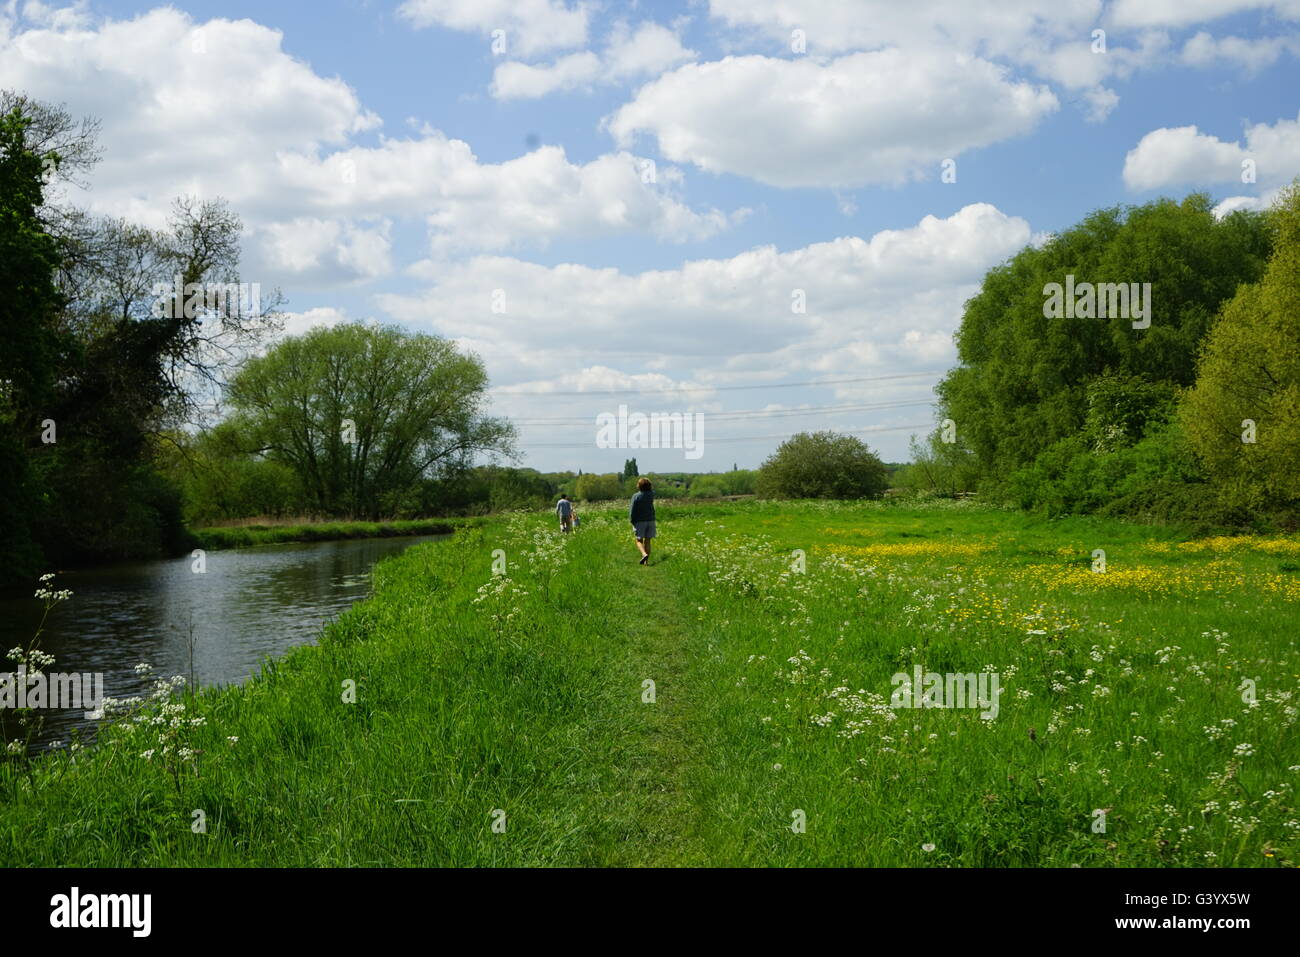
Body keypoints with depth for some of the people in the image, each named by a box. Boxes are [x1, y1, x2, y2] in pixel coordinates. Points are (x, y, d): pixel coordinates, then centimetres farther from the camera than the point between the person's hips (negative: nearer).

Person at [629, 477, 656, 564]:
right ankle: (646, 561, 8)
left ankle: (644, 554, -24)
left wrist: (632, 521, -2)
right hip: (650, 520, 4)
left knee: (639, 540, 3)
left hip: (640, 521, -4)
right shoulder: (651, 495, -2)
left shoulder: (636, 496, -13)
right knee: (647, 541, 10)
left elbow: (632, 511, -12)